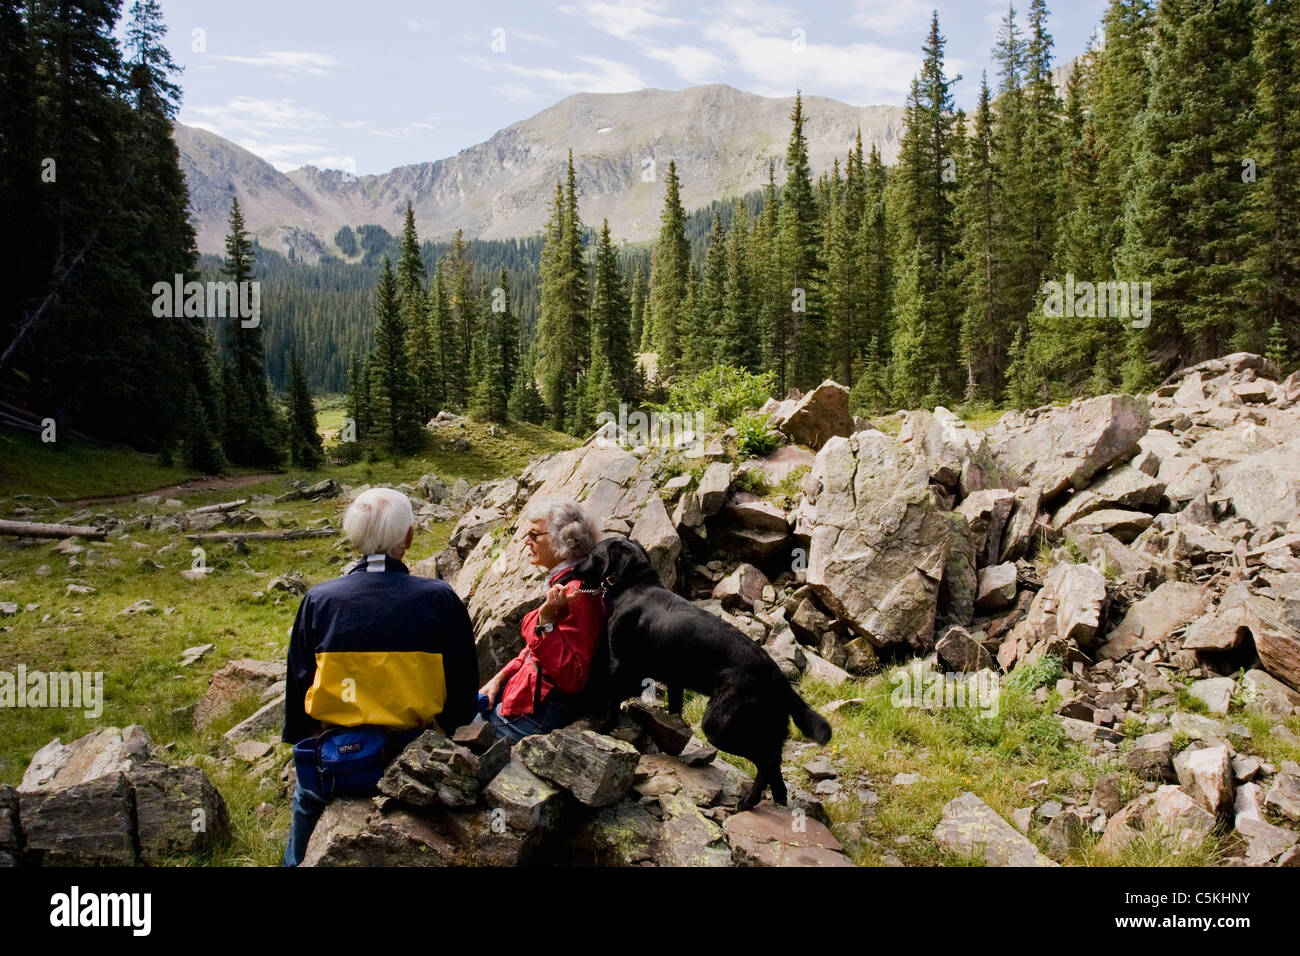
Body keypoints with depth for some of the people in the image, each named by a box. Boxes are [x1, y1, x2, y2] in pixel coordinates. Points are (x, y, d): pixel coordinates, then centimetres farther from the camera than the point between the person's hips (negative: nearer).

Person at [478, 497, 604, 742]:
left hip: (544, 711, -10)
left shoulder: (576, 594, -25)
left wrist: (546, 621, -33)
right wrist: (500, 678, 11)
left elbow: (573, 679, -27)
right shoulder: (560, 581, 7)